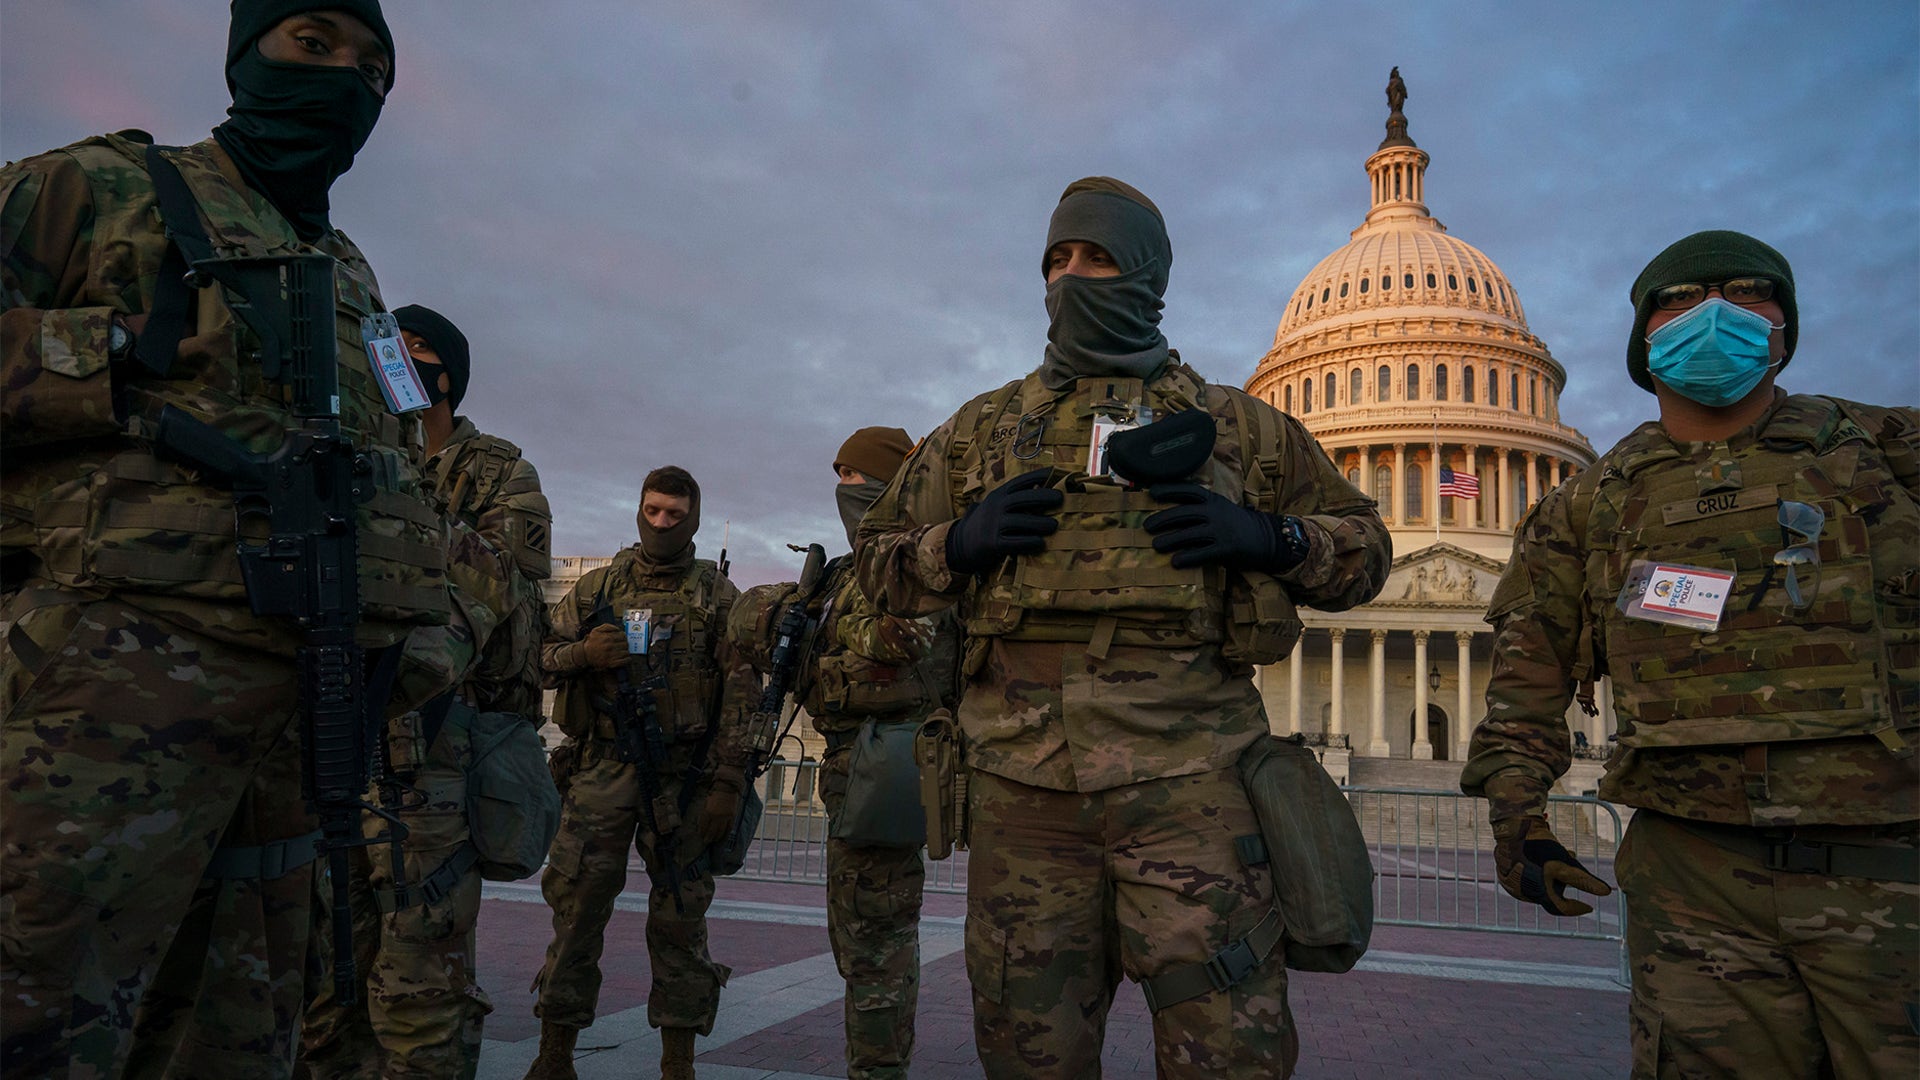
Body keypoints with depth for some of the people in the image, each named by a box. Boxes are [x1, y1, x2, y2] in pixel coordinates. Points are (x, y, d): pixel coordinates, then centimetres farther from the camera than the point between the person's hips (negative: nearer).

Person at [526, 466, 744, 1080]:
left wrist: (729, 782, -8)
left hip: (684, 776, -1)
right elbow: (541, 654, 14)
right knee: (575, 909, 1)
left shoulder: (719, 597, 5)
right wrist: (583, 653, -8)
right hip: (602, 771, 2)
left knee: (679, 920, 2)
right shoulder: (597, 587, 12)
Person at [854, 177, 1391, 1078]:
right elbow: (878, 560, 20)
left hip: (1189, 775, -1)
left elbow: (1362, 549, 16)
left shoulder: (1235, 425, 14)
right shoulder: (984, 427, 18)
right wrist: (957, 544, -2)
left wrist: (1270, 539, -6)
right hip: (1023, 780, 2)